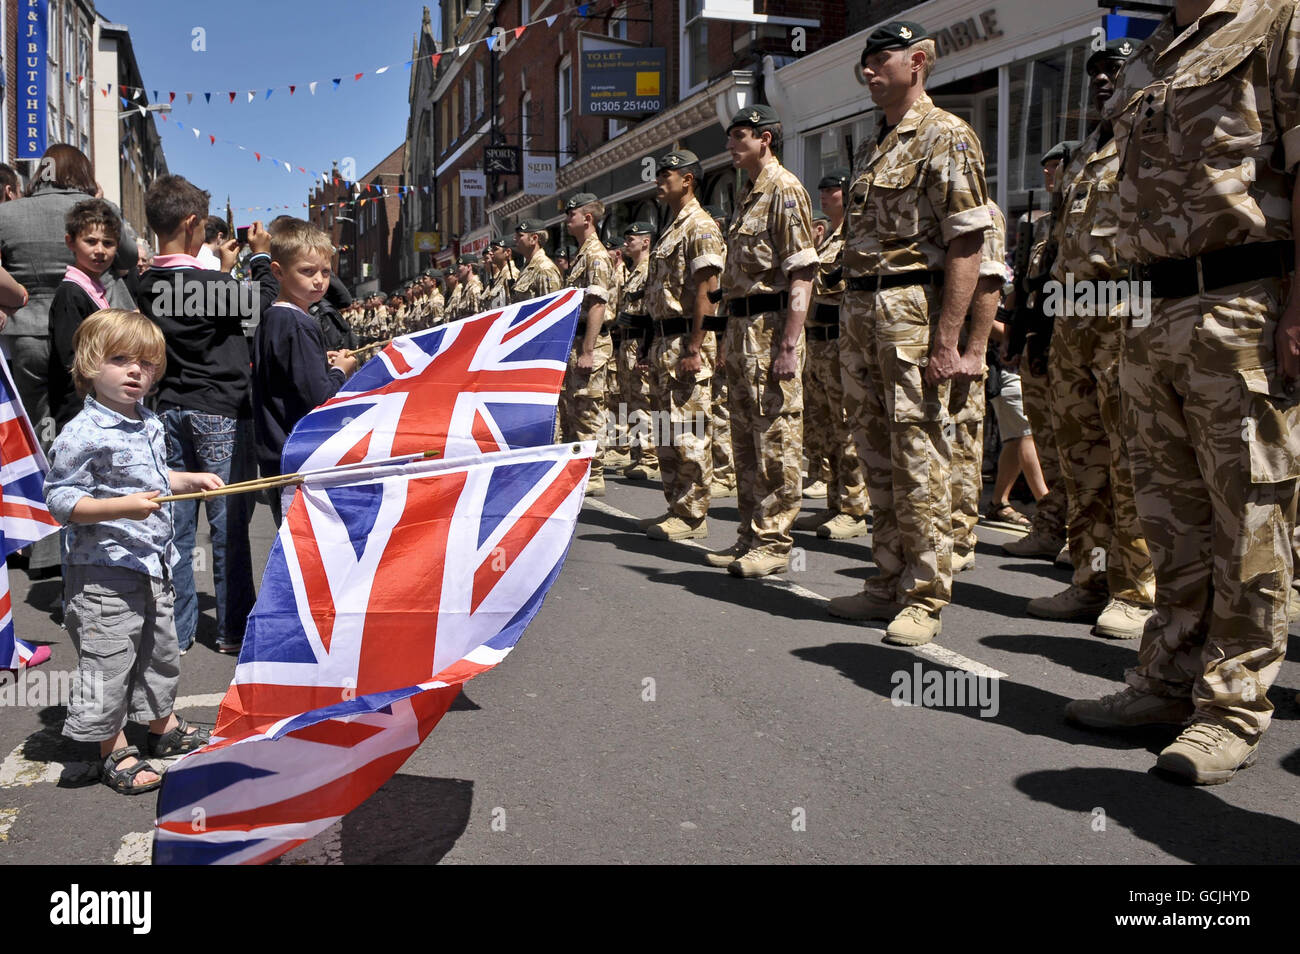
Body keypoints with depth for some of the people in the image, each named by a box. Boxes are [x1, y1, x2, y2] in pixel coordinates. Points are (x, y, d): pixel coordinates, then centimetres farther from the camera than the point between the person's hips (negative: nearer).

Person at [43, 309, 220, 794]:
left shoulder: (150, 424, 8)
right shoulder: (83, 435, -18)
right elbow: (61, 500, -19)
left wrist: (192, 480, 12)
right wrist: (123, 507, -29)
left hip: (153, 562, 9)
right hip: (105, 569, -9)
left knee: (161, 647, 21)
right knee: (109, 659, 1)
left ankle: (163, 725, 40)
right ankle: (114, 751, 16)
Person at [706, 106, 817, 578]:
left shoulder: (784, 190, -9)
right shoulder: (750, 196, 21)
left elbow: (802, 273, -17)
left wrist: (789, 345, -23)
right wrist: (734, 334, 19)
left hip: (770, 324, -10)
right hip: (741, 326, 10)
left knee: (776, 437, -6)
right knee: (746, 437, 13)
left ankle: (774, 543, -1)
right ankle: (752, 535, 21)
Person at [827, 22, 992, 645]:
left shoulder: (945, 136, -5)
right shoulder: (881, 144, 21)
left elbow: (966, 245, -13)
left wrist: (946, 341, -20)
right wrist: (853, 316, 16)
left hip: (911, 309, -9)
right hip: (860, 311, 9)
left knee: (919, 459, -5)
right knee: (877, 457, 11)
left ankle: (925, 598, 3)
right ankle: (889, 582, 21)